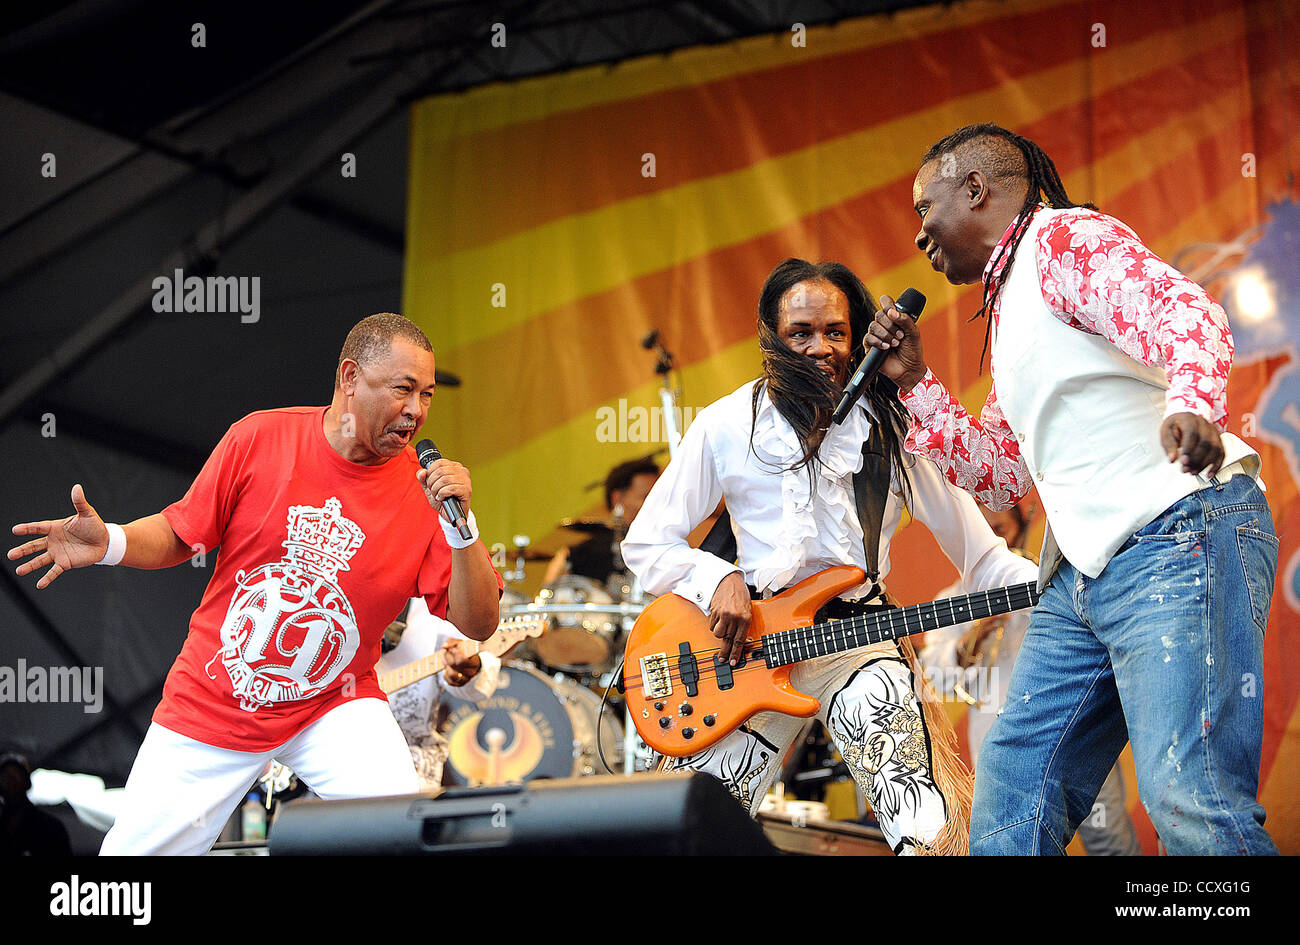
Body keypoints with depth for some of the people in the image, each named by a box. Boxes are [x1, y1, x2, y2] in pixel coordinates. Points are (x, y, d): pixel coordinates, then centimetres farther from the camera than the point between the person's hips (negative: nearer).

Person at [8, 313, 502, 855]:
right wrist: (110, 543, -16)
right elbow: (179, 535, 3)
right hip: (213, 703, 0)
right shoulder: (259, 438, -8)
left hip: (333, 705, 0)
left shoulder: (424, 488, -9)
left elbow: (478, 625, -11)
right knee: (135, 851, 2)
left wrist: (460, 525, -25)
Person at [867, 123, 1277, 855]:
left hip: (1178, 534, -10)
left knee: (1190, 799, -22)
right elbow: (999, 472, 31)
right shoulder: (1009, 303, 26)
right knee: (1014, 796, 6)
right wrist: (915, 382, 21)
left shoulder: (1065, 238, -2)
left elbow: (1186, 313, -21)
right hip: (1083, 573, 10)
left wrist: (1192, 406, -42)